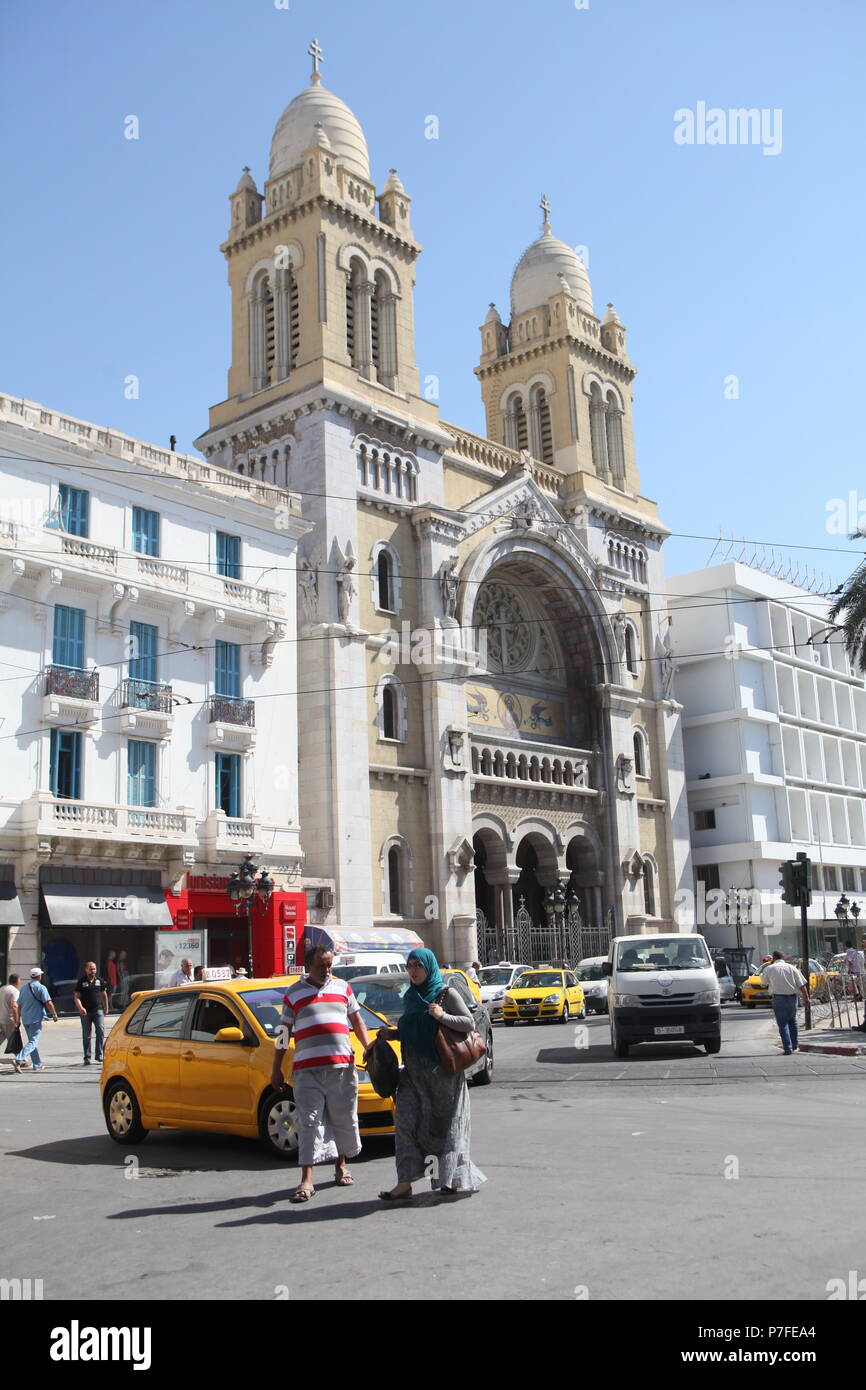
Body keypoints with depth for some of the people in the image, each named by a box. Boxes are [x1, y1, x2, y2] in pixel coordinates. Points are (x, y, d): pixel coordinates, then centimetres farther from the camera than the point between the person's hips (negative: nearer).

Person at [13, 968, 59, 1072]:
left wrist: (19, 1018, 24)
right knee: (33, 1042, -8)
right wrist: (54, 1015, -4)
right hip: (36, 1018, -7)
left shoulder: (24, 988, 13)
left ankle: (37, 1065, 20)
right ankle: (18, 1060, -25)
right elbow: (48, 1003, -15)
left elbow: (19, 1005, 17)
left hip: (25, 1019, 7)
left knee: (33, 1041, 16)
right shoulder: (41, 988, -9)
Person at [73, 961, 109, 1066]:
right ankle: (87, 1057, 11)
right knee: (86, 1035, 4)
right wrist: (80, 1008, -17)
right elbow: (76, 997, -1)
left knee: (101, 1031, -12)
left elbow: (104, 995, 19)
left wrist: (106, 1008, 19)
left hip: (98, 1010, 1)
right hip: (85, 1012, -1)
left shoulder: (99, 981, 9)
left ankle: (99, 1055, -5)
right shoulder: (81, 982, 2)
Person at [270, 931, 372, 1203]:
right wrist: (276, 1069, 9)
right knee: (309, 1122, -5)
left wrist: (367, 1046, 4)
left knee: (344, 1120, 9)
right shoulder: (294, 993, 8)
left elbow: (357, 1020, 20)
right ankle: (306, 1180, -4)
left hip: (342, 1066, 2)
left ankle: (341, 1166, 29)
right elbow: (284, 1033, 11)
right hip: (306, 1069, -2)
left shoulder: (342, 987, 13)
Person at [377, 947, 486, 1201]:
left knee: (446, 1123, 3)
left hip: (442, 1072, -5)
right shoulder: (410, 997, 13)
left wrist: (442, 1016, -21)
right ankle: (405, 1182, -2)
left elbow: (470, 1023, -8)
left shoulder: (446, 994, -5)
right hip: (414, 1072, 5)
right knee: (406, 1122, -4)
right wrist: (391, 1033, 4)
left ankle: (454, 1179, 17)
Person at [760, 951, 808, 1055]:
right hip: (792, 997, 3)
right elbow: (802, 985, 1)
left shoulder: (769, 969, -1)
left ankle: (788, 1048, -8)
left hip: (778, 998, -3)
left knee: (782, 1024, 0)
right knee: (792, 1021, 20)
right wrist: (806, 997, 7)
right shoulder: (792, 968, 5)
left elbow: (763, 981, 16)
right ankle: (794, 1046, 25)